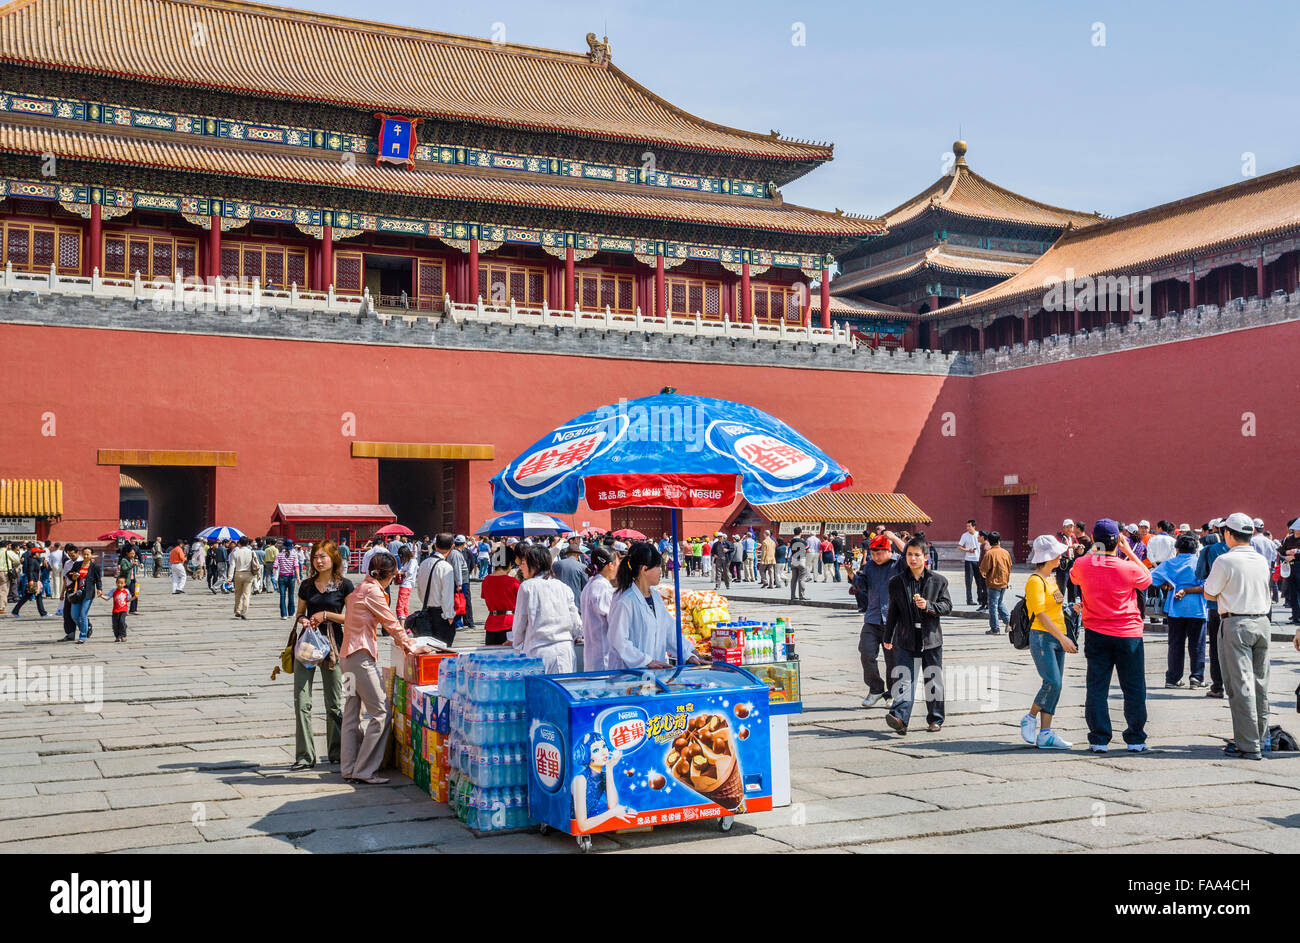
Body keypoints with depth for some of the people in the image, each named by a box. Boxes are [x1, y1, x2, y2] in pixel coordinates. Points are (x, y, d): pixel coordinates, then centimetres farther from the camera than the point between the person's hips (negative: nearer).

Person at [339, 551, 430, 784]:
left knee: (351, 716, 12)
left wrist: (402, 642, 27)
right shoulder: (373, 591, -13)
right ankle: (363, 771, -5)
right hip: (361, 658, -10)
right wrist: (411, 646, 3)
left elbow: (384, 622, 24)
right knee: (381, 714, -7)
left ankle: (349, 769, 15)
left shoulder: (360, 589, 17)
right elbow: (391, 623, -7)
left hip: (349, 656, 10)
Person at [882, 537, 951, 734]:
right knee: (903, 677, -11)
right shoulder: (897, 582, 6)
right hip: (906, 638, 0)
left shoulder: (938, 581, 3)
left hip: (931, 637, 0)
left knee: (933, 680, 8)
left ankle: (935, 719, 21)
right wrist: (888, 638, 15)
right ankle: (900, 717, -20)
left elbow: (947, 606, 2)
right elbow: (893, 611, 12)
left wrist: (928, 605, -17)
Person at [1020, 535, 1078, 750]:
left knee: (1055, 685, 4)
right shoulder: (1035, 581, -10)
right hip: (1042, 637, -9)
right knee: (1052, 682, -16)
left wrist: (1065, 638, 18)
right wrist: (1062, 637, -20)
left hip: (1057, 639, 9)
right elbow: (1041, 614, -17)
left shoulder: (1050, 580, 18)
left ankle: (1045, 734, 5)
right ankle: (1030, 718, 4)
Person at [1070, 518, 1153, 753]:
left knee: (1097, 688, 7)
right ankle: (1135, 740, 16)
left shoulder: (1082, 565, -8)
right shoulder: (1128, 568, -15)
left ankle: (1099, 740, 7)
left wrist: (1094, 551, 16)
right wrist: (1129, 552, 6)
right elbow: (1148, 579, 7)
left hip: (1096, 634, 2)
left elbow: (1073, 577, 16)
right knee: (1134, 689, 10)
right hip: (1128, 634, -2)